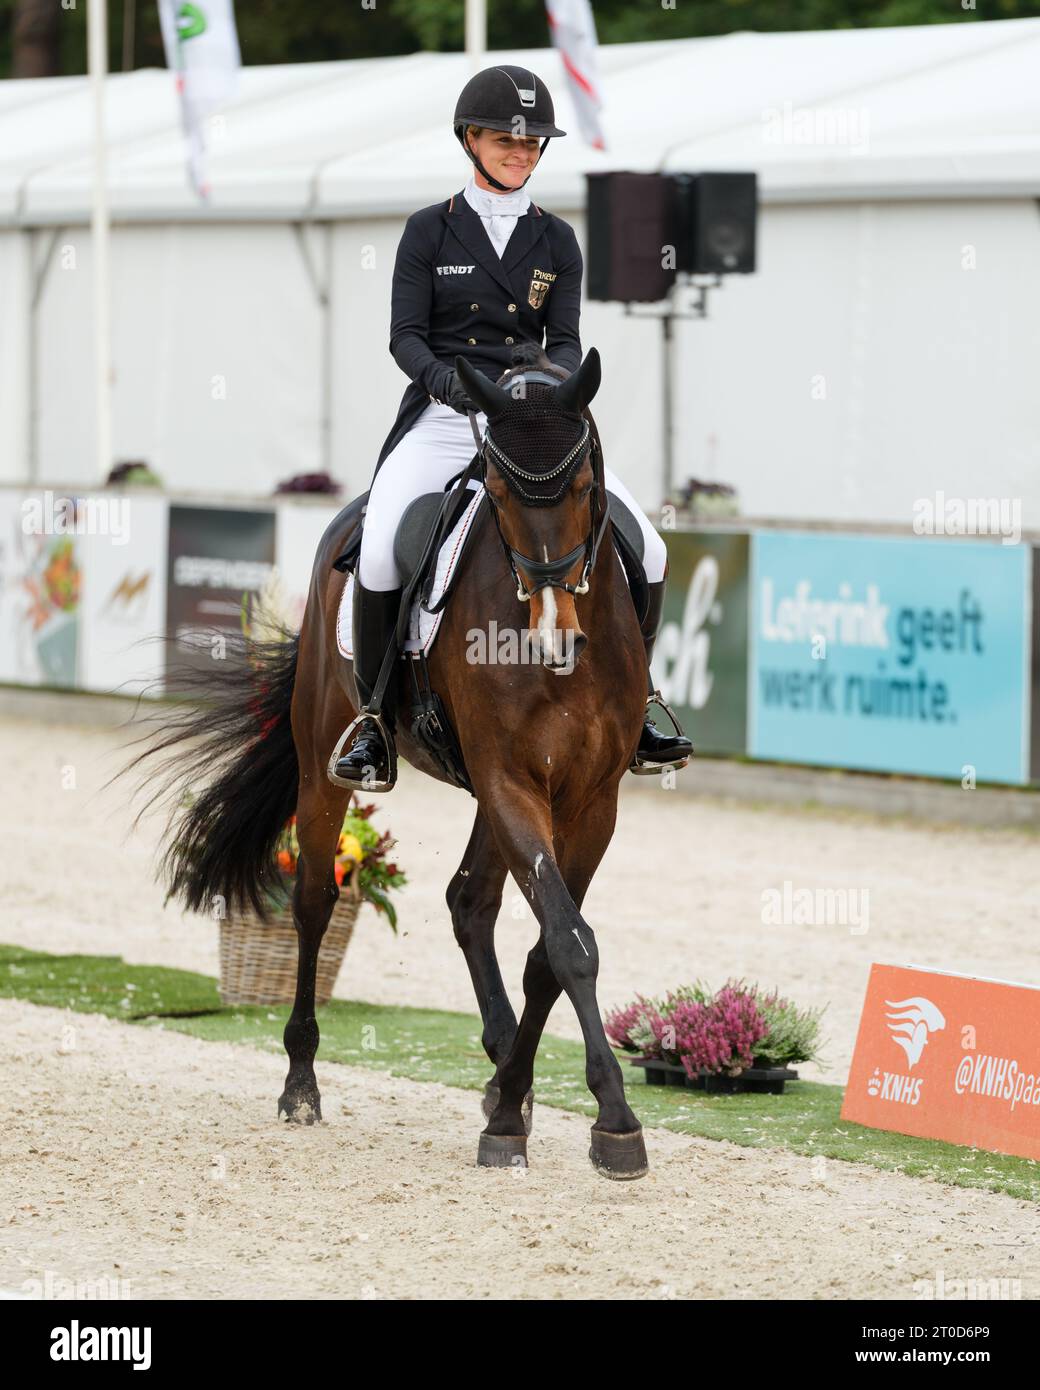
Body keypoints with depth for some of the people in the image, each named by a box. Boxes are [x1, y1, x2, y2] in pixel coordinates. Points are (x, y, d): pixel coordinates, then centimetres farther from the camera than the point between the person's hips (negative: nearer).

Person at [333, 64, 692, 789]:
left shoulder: (556, 240, 12)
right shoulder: (429, 231, 5)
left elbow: (566, 340, 6)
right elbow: (405, 333, 0)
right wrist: (438, 374, -22)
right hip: (443, 420, -2)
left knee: (648, 551, -13)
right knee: (379, 553, -27)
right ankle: (376, 717, -9)